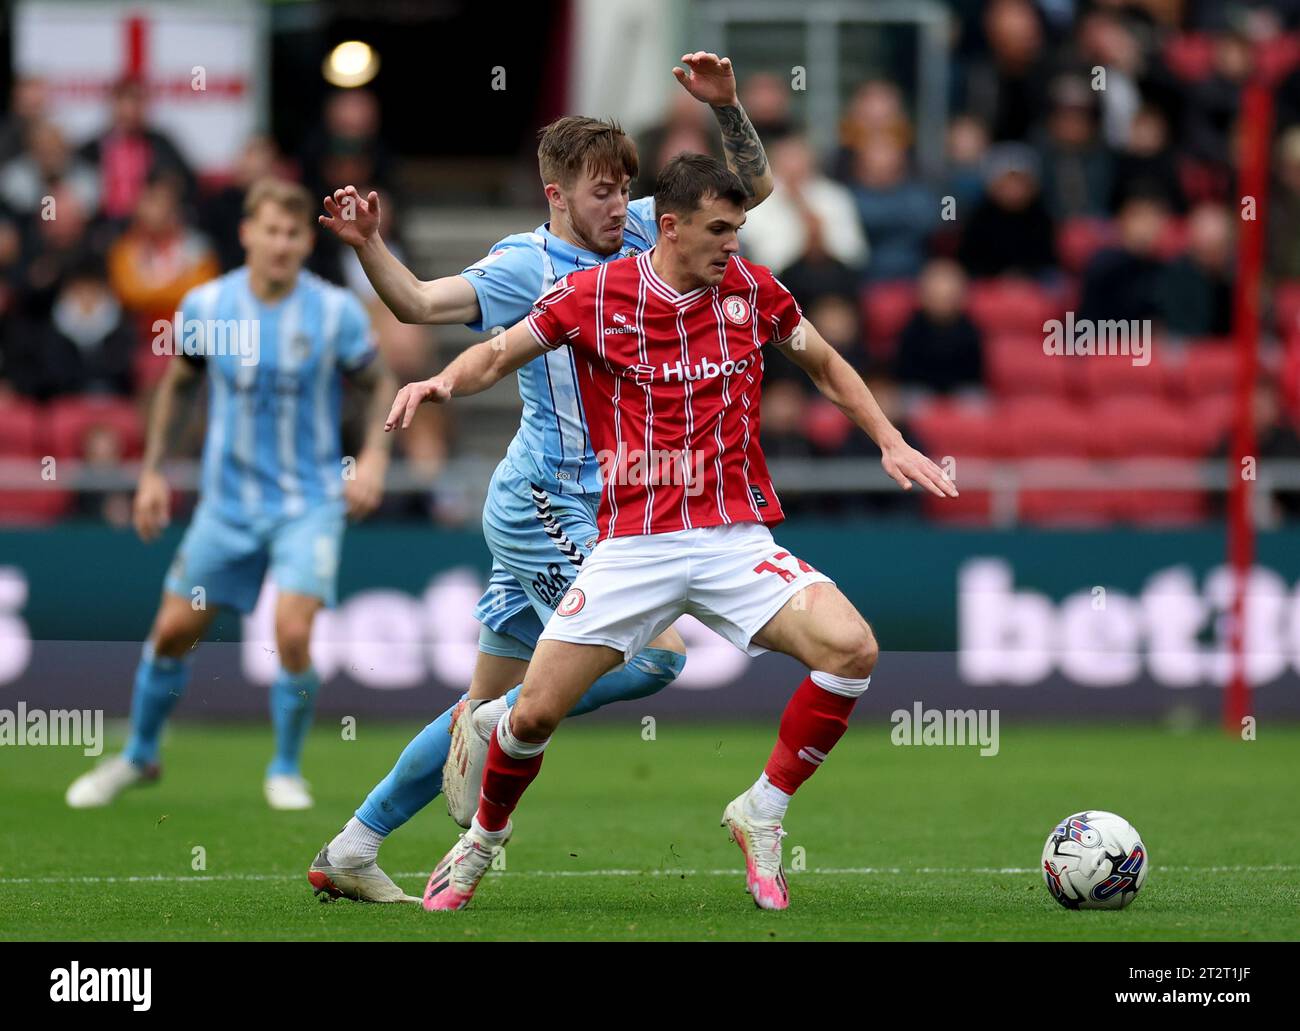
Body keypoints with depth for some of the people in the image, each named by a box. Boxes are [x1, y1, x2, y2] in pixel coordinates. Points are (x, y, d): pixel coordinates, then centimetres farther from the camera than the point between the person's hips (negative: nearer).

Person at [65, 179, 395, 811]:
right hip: (228, 500, 2)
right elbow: (179, 383, 12)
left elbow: (380, 384, 4)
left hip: (309, 503, -2)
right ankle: (139, 756, 30)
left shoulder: (336, 313, -10)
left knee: (293, 632, -19)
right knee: (173, 631, 6)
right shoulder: (205, 306, -5)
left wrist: (374, 456, -11)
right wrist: (152, 470, 9)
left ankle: (285, 770, 4)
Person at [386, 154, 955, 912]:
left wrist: (890, 441, 13)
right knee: (536, 710, -6)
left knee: (852, 648, -22)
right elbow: (499, 354, 7)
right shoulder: (594, 296, -2)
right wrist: (442, 381, -14)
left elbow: (826, 364, 20)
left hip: (737, 538, 1)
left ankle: (762, 813, -3)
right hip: (633, 545, -1)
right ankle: (483, 841, 25)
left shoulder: (753, 289, 4)